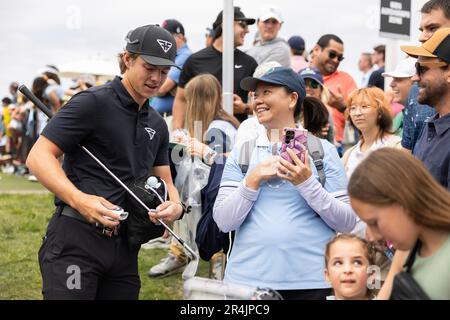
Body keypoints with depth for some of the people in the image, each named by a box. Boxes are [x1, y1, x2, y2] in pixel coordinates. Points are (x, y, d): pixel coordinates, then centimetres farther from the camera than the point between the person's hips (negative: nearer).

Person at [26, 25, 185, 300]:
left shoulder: (158, 126, 17)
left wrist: (175, 205, -5)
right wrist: (79, 199, -27)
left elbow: (164, 181, 20)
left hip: (125, 245, 7)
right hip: (76, 238, -7)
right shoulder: (94, 102, -7)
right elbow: (39, 156, -12)